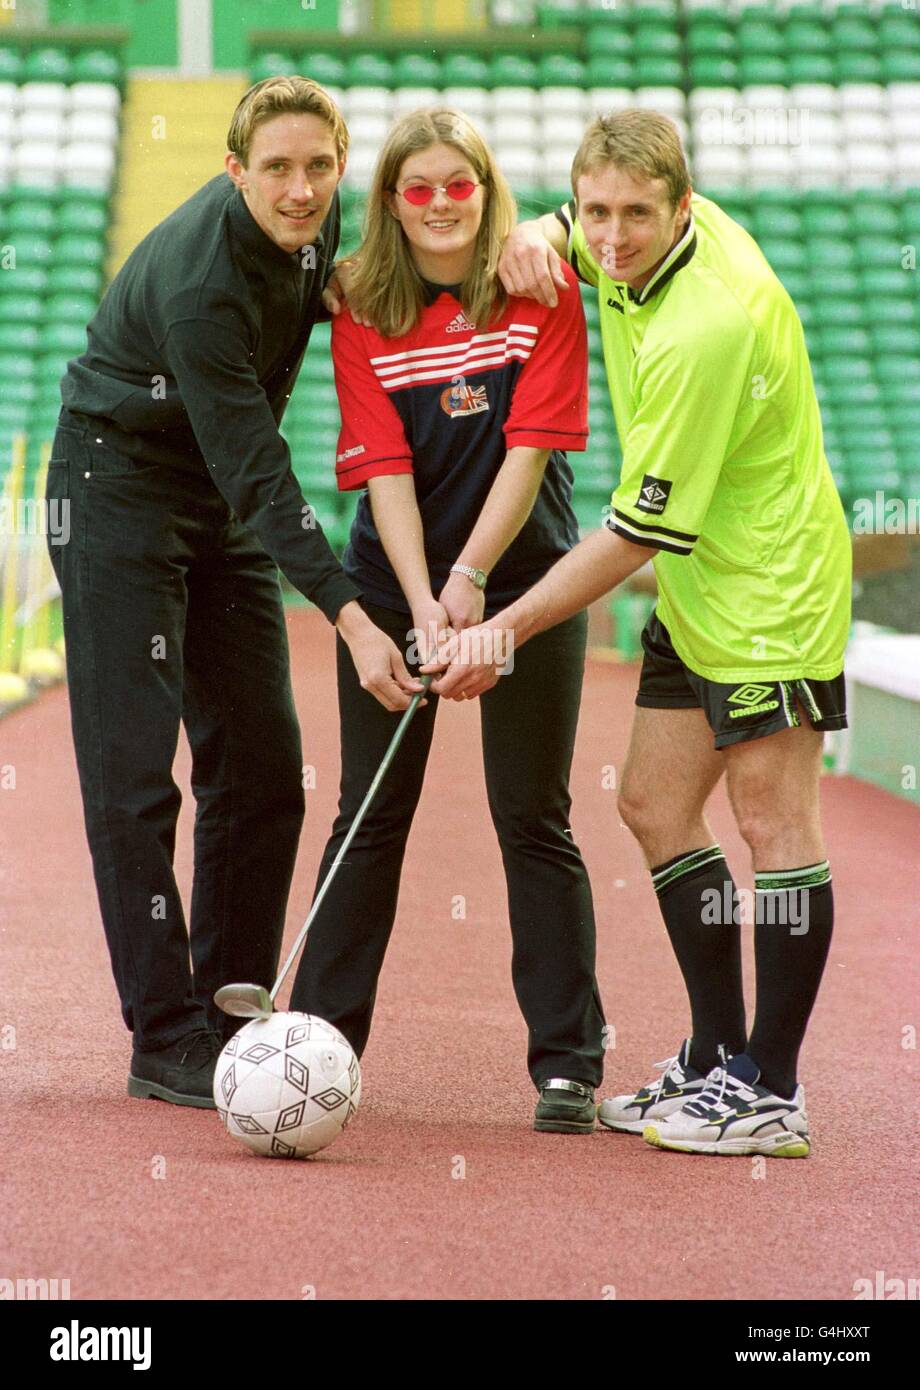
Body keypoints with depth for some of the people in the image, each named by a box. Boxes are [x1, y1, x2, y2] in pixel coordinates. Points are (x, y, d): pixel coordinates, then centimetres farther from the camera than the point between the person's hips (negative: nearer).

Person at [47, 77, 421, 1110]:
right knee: (133, 774, -9)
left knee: (261, 771, 5)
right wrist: (349, 619, -39)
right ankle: (165, 1042, -6)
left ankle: (231, 1019, 12)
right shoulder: (199, 281, -30)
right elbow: (254, 475, -32)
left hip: (226, 507, 8)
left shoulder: (317, 221, -8)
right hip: (119, 490, -8)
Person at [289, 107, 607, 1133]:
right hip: (393, 583, 2)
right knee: (369, 815, 4)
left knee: (534, 820, 0)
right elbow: (385, 469, -9)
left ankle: (567, 1062, 5)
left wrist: (469, 579, -19)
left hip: (526, 583, -1)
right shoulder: (363, 315, -2)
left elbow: (531, 448, -11)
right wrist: (421, 602, -20)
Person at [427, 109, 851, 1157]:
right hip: (696, 594, 10)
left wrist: (507, 630, -19)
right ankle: (716, 1058, 16)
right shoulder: (644, 243, -2)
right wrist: (533, 238, -3)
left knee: (770, 815, -8)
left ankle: (771, 1092, -5)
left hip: (770, 591, -10)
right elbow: (559, 235, 24)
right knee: (655, 804, 9)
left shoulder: (703, 332, -29)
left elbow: (642, 529, -24)